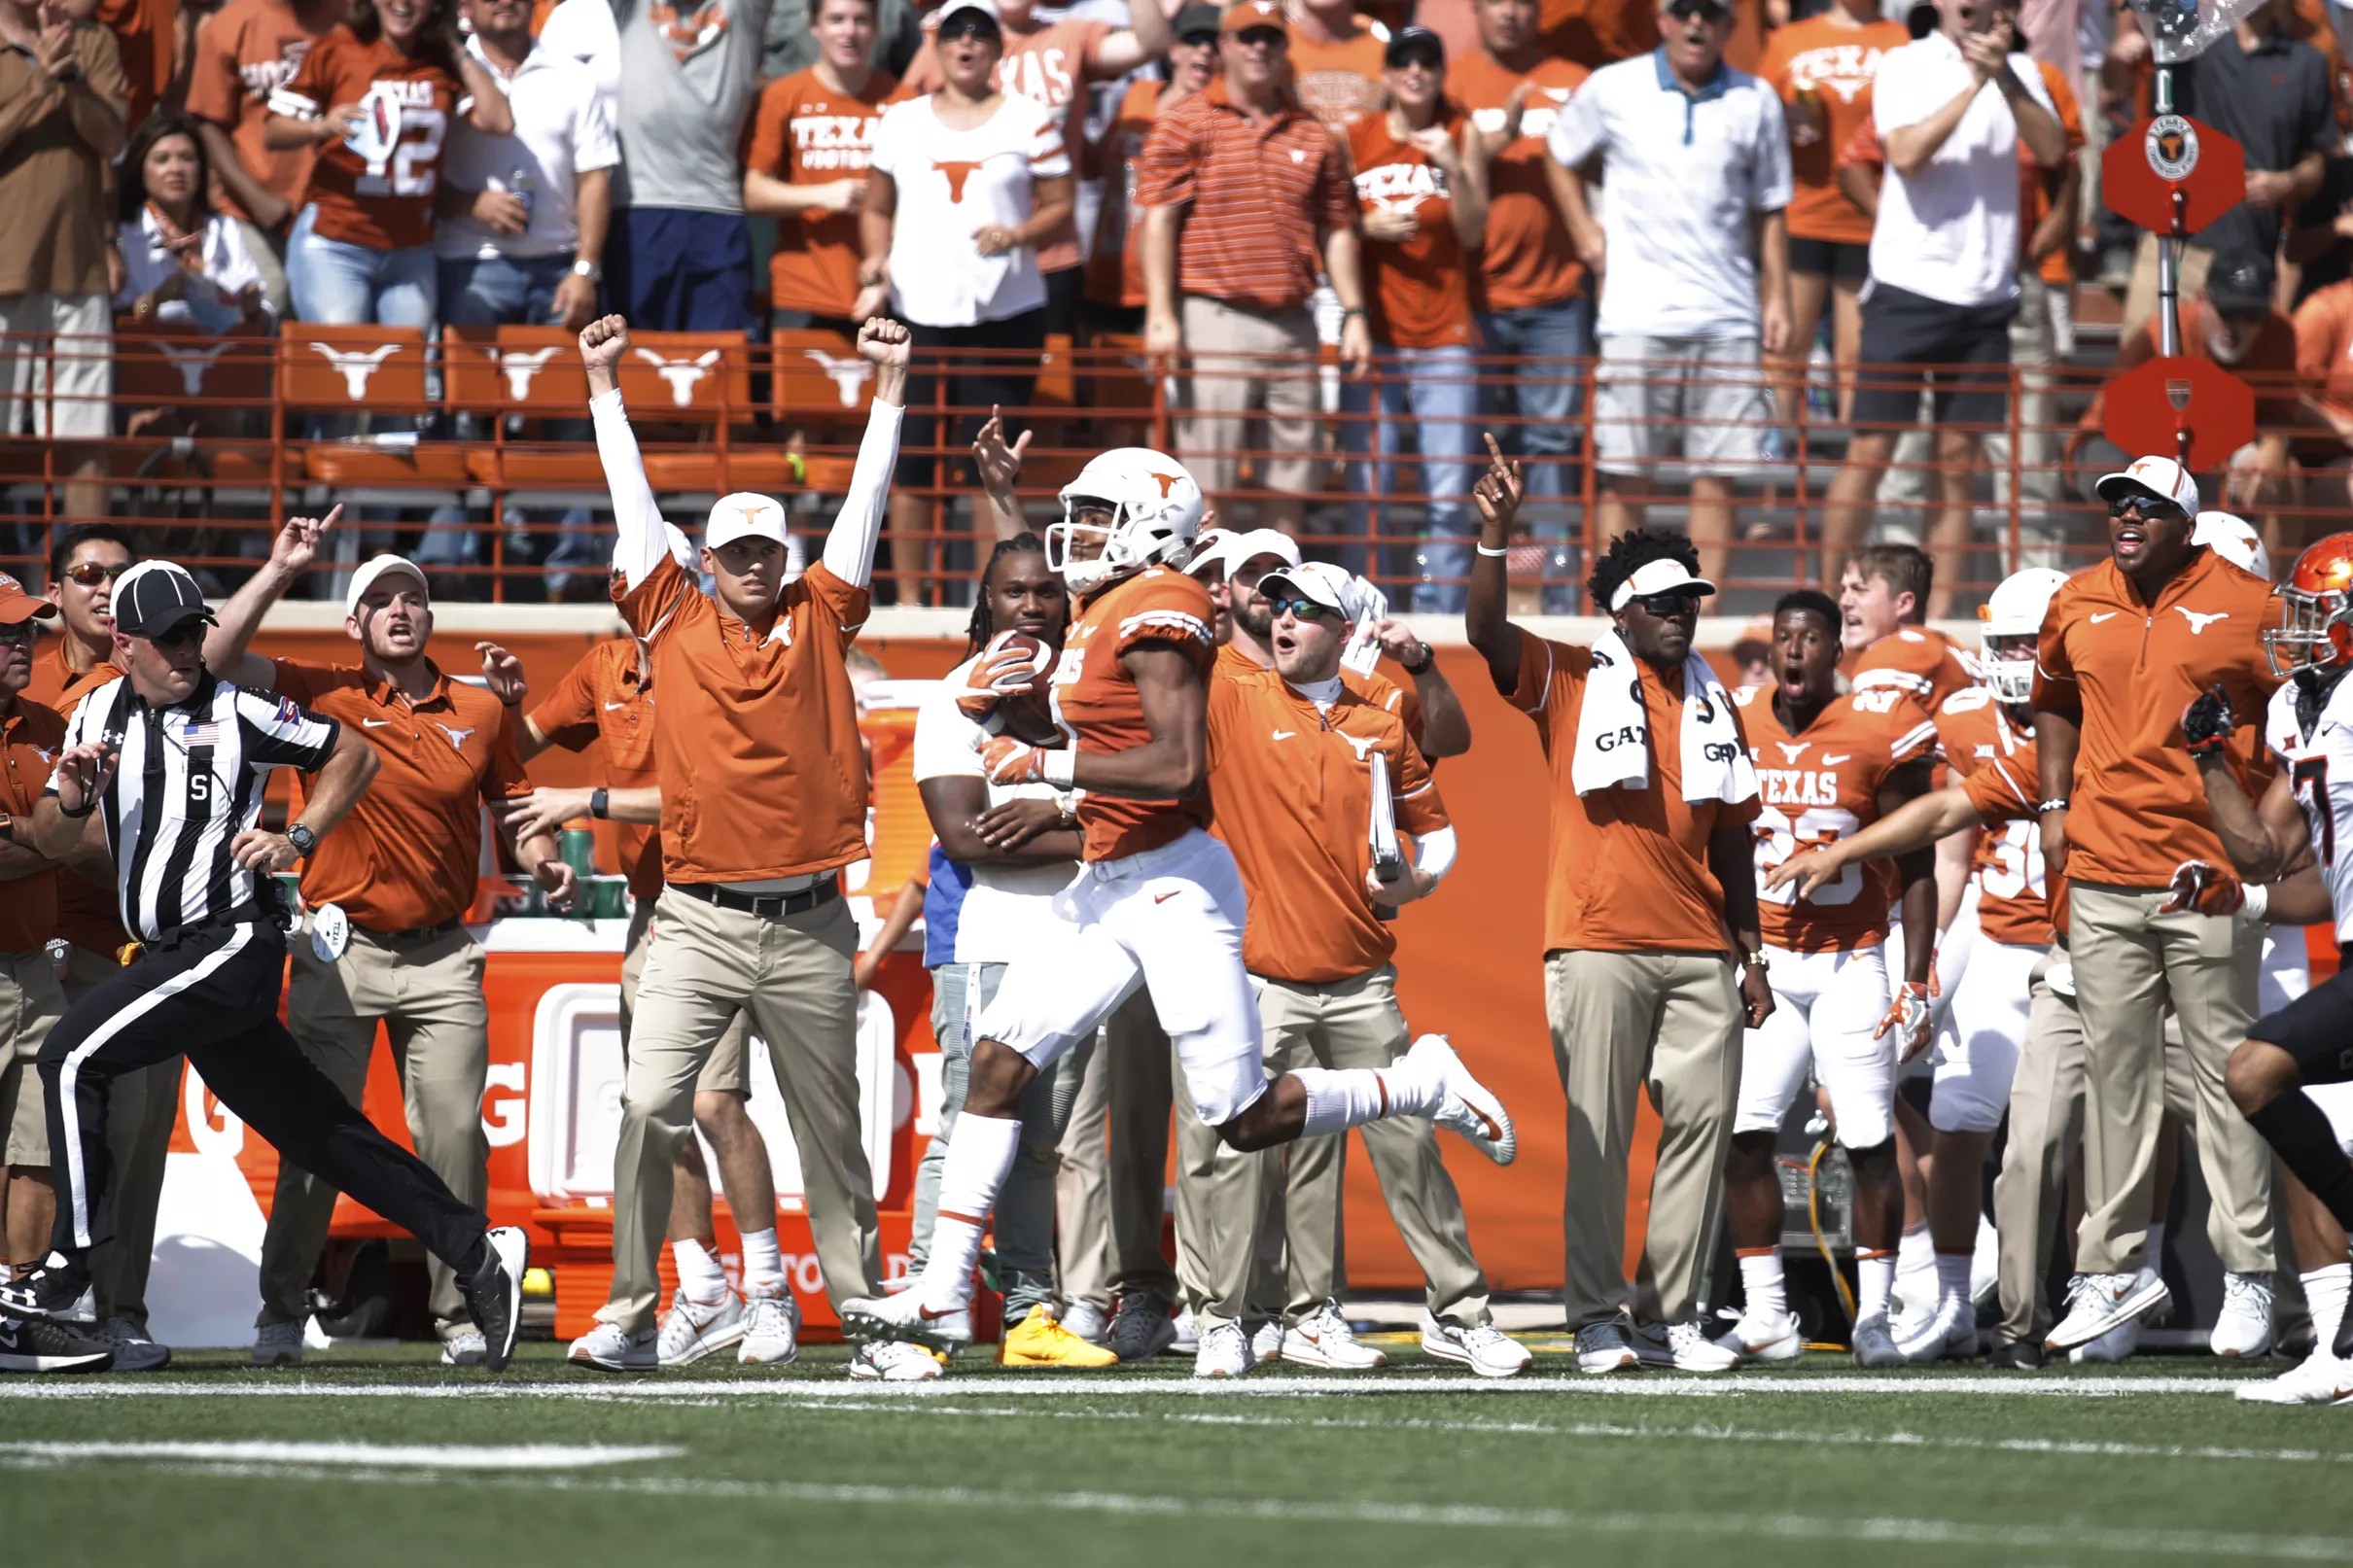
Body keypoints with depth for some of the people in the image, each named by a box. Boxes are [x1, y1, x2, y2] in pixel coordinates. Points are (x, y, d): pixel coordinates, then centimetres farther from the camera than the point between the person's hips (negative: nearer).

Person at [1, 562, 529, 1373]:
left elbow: (353, 753, 2)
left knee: (73, 1057, -16)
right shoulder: (100, 713, 10)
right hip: (171, 955, 7)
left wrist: (298, 839, -9)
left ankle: (71, 1273, -13)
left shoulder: (236, 713, -7)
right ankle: (474, 1252, 12)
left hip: (231, 944, -7)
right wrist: (71, 799, -11)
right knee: (319, 1132, 8)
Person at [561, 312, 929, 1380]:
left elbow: (865, 501, 11)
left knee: (832, 1133, 8)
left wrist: (890, 387, 9)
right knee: (650, 1108, -13)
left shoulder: (818, 620, 9)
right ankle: (630, 1319, -8)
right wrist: (605, 385, 10)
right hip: (699, 921, -1)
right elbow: (633, 498, 9)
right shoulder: (674, 620, 7)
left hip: (809, 929, 1)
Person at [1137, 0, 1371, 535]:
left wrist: (1354, 314, 7)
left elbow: (1336, 230, 15)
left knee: (1291, 470, 9)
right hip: (1215, 318, -5)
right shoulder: (1184, 125, 1)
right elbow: (1158, 220, -4)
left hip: (1292, 324, 5)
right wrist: (1161, 314, -13)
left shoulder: (1313, 135, 13)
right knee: (1209, 471, -7)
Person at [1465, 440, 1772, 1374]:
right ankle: (1597, 1317, 0)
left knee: (1703, 1123, 2)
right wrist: (1496, 533, -27)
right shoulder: (1570, 680, 3)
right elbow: (1487, 633, -14)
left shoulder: (1715, 708, 16)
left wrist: (1750, 956, 16)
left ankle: (1673, 1312, 9)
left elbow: (1732, 843, 19)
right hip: (1599, 945, -5)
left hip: (1698, 951, 5)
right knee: (1596, 1132, -4)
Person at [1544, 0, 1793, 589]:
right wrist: (1583, 230, 7)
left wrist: (1777, 299, 4)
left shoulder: (1755, 101, 6)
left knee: (1717, 475, 0)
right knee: (1624, 475, -2)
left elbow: (1770, 211, 11)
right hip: (1637, 314, -1)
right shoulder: (1612, 89, 3)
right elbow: (1561, 155, 19)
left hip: (1726, 318, 1)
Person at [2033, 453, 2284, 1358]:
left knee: (2225, 1070, -2)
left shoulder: (2243, 607, -5)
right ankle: (2117, 1267, 15)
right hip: (2103, 875, 4)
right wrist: (2055, 803, 16)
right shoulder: (2077, 606, 8)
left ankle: (2247, 1275, 3)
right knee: (2114, 1070, 8)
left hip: (2209, 874, -4)